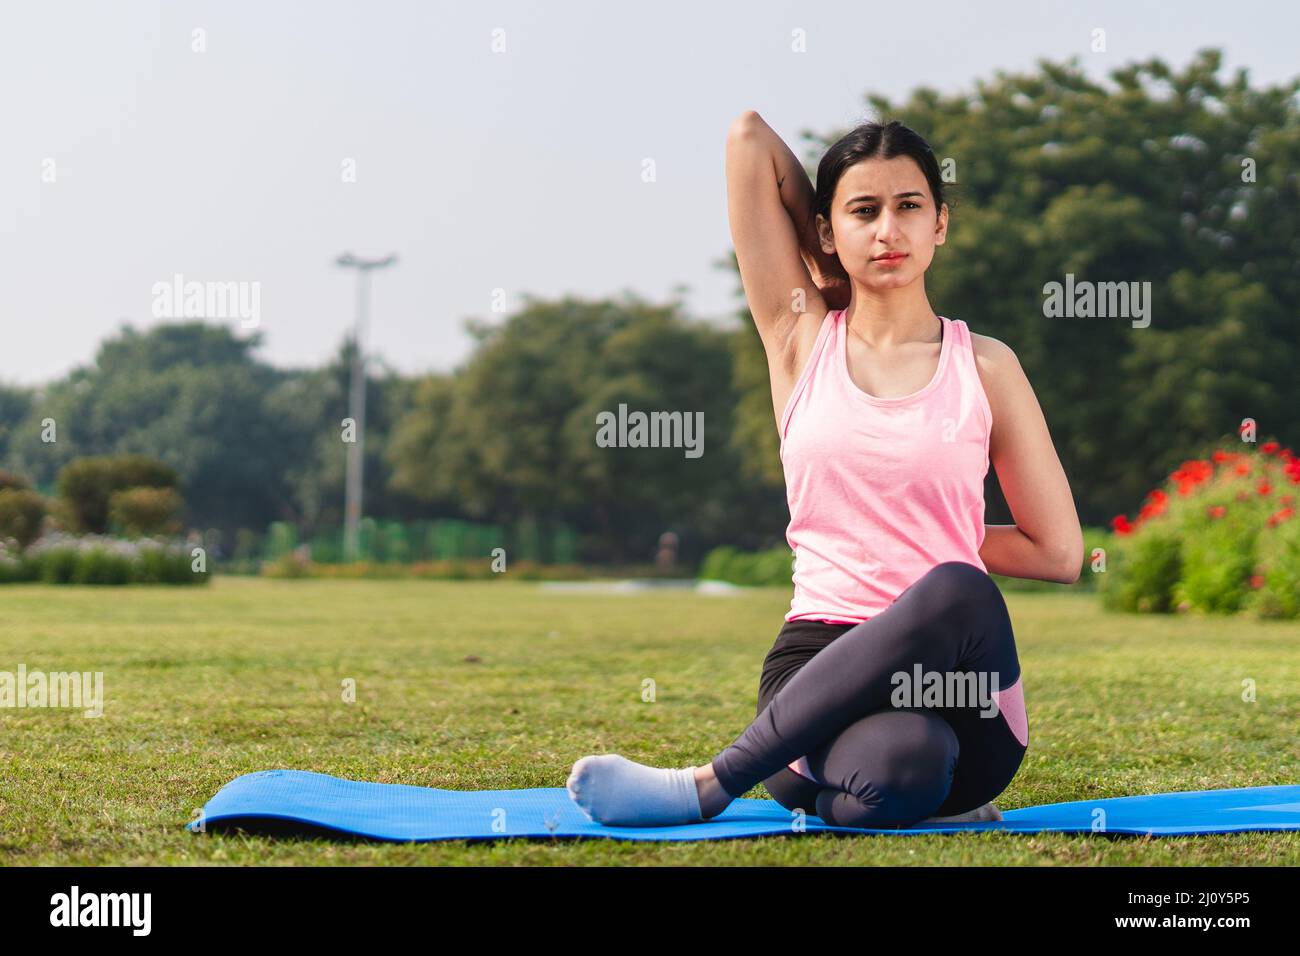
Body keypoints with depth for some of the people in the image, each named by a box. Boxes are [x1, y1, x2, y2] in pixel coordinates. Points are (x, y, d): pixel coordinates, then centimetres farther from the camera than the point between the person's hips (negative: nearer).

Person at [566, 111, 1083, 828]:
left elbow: (1058, 553, 11)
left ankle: (703, 787, -27)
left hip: (952, 676, 2)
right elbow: (748, 135, 9)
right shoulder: (802, 338, 11)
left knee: (956, 594, -37)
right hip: (820, 660, -2)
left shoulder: (984, 366, 10)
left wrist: (916, 543, 12)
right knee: (900, 768, -39)